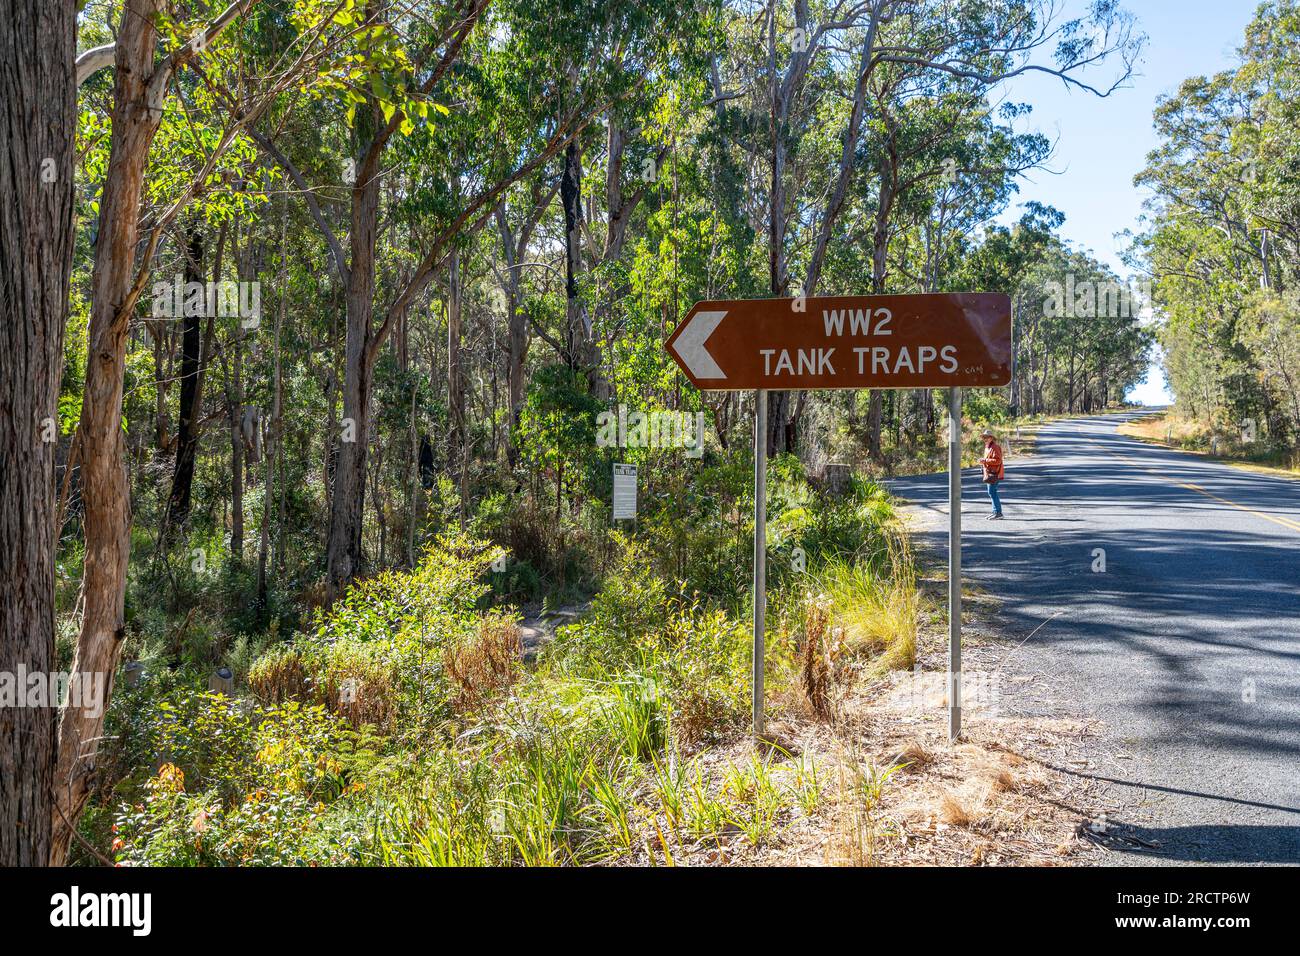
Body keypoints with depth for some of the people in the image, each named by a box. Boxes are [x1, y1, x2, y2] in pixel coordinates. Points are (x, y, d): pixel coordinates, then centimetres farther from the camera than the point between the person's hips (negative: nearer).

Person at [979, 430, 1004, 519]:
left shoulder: (995, 447, -14)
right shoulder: (987, 447, 18)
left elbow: (997, 460, -23)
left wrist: (985, 460, -21)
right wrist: (983, 461, 10)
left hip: (994, 473, -10)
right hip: (989, 473, 10)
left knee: (992, 492, -12)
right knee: (992, 492, 13)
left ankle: (997, 512, -10)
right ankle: (996, 512, 19)